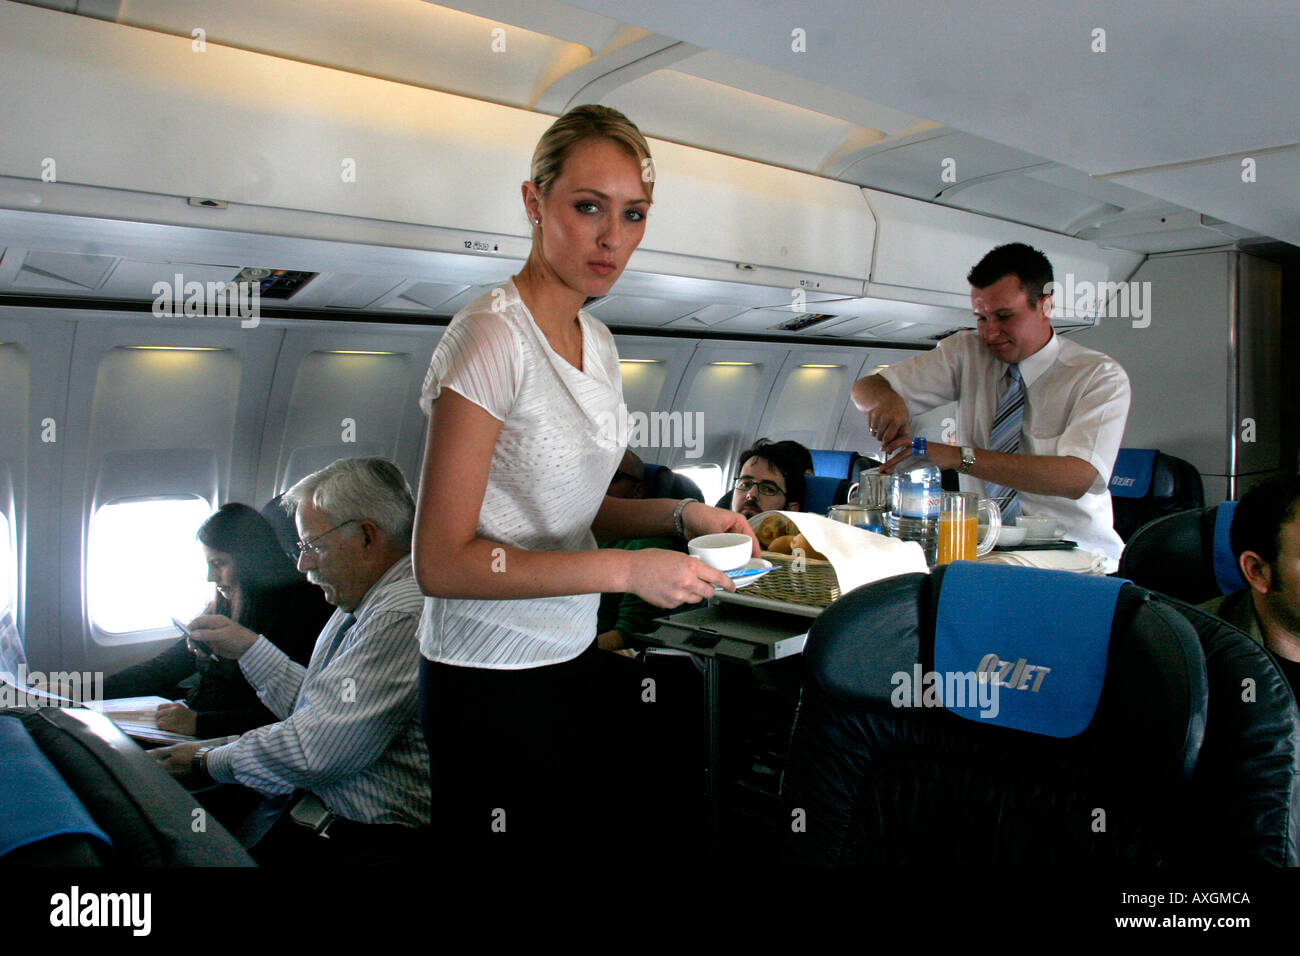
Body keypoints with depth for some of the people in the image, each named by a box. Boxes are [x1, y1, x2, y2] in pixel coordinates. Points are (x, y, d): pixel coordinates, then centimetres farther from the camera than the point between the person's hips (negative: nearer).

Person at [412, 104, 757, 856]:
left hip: (572, 654, 8)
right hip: (490, 680, -7)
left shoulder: (597, 342, 7)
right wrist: (628, 570, -23)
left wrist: (679, 514, 0)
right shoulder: (493, 336, -19)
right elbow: (442, 561, -21)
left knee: (580, 837, 16)